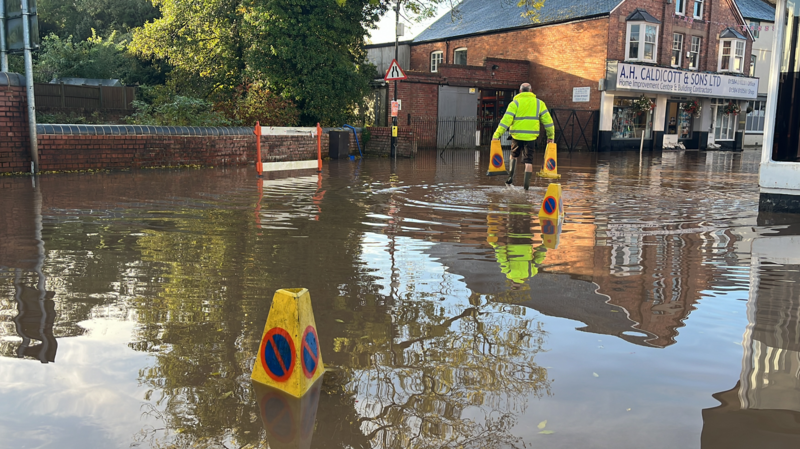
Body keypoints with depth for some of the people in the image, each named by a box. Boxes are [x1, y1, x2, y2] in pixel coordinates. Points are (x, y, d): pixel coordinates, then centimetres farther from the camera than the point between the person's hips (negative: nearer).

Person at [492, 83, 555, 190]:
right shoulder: (539, 103, 7)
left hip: (517, 136, -1)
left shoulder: (515, 103, -2)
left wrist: (497, 135, -9)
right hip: (531, 136, 1)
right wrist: (551, 136, 16)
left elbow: (506, 120, -10)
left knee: (514, 156, 22)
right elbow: (547, 120, 7)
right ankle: (526, 184, 0)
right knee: (529, 160, 7)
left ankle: (511, 178, 12)